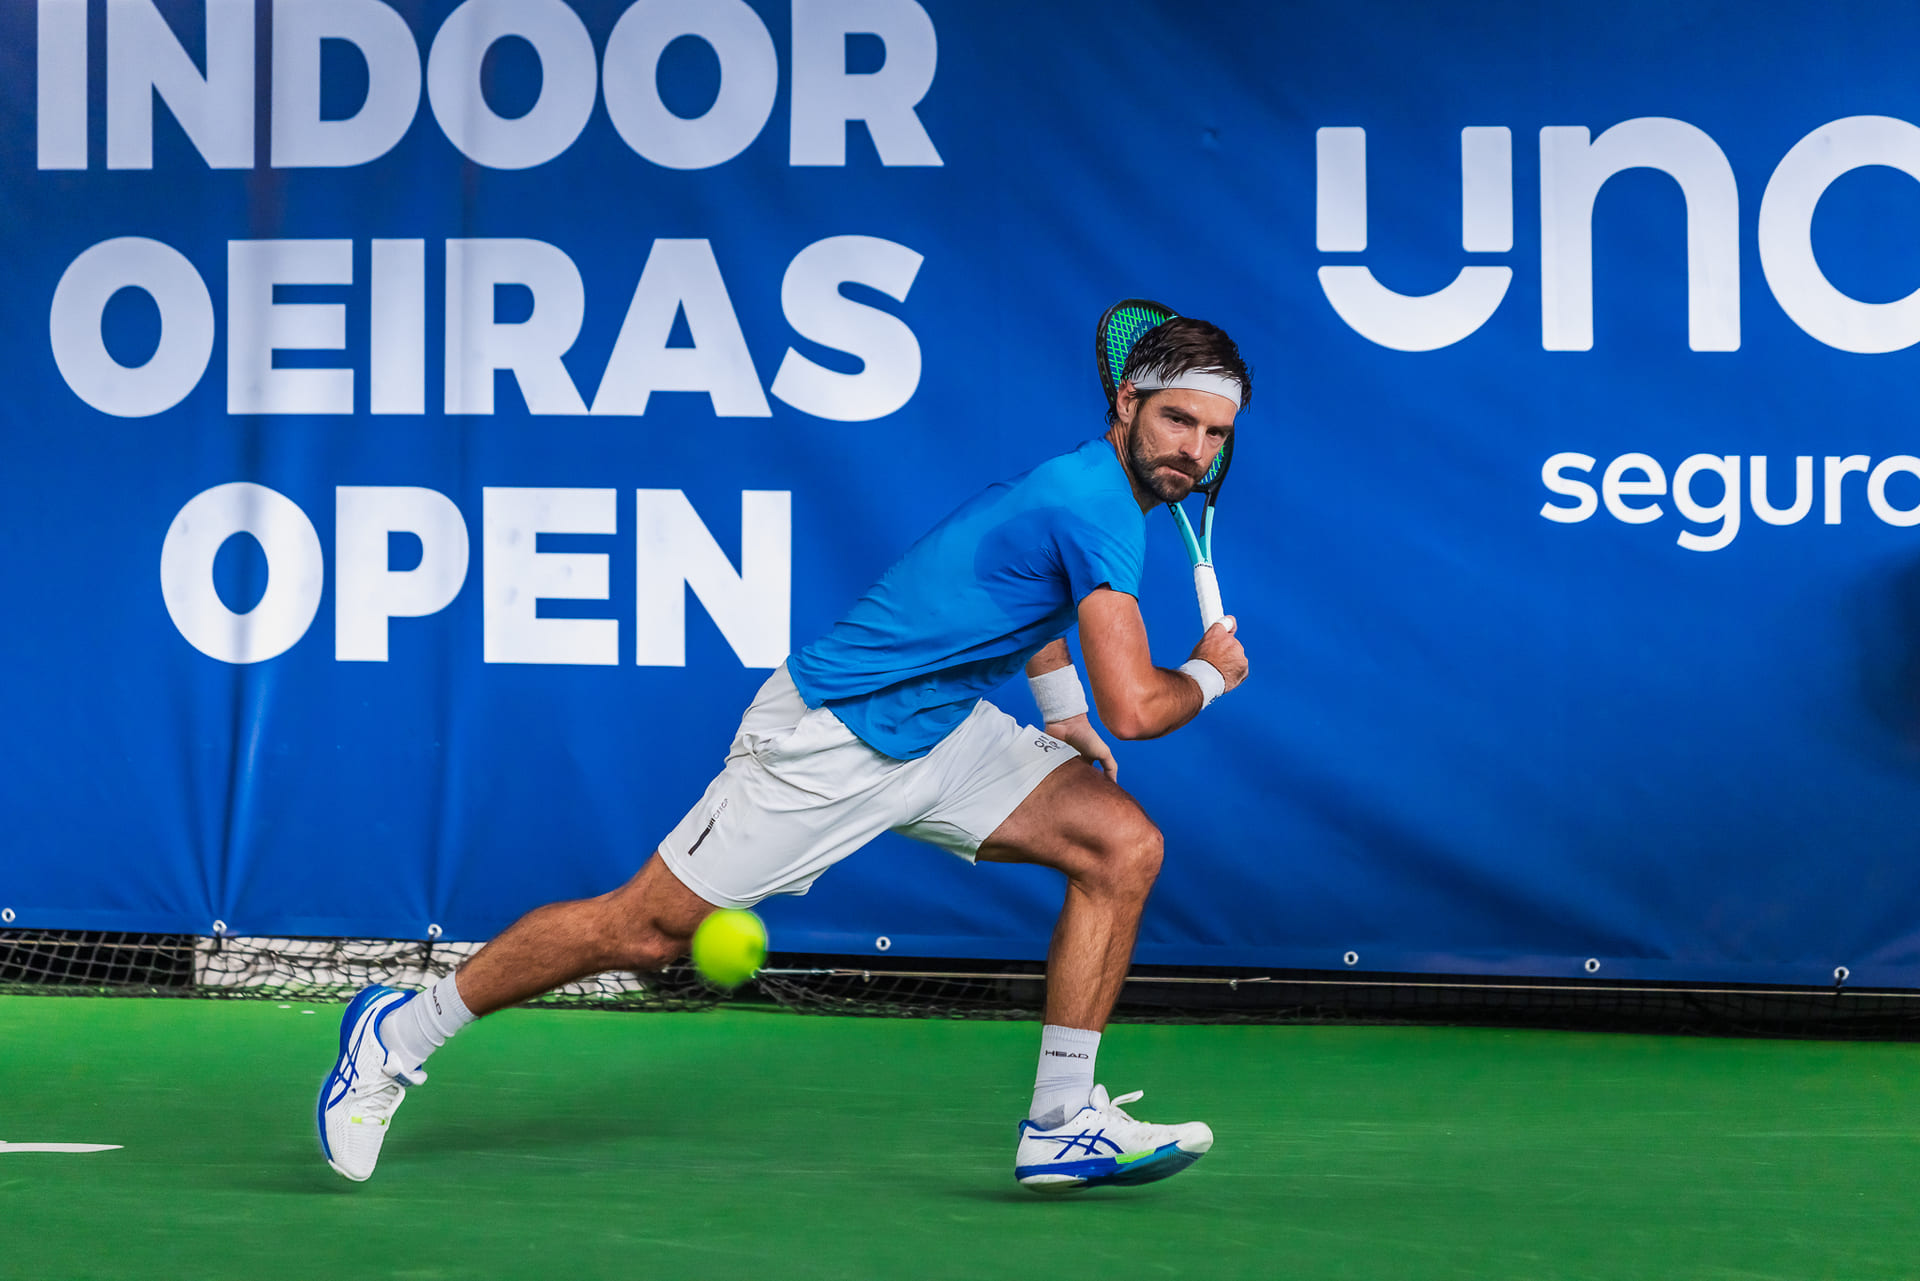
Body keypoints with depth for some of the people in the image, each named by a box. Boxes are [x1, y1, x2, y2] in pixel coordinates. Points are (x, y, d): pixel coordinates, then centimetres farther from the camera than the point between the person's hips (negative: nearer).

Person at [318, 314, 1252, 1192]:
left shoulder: (1098, 490, 5)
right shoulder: (1094, 503, -25)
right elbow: (1135, 709, -29)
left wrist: (1063, 717, 21)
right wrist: (1207, 674, -8)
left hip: (938, 729, 9)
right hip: (826, 738, -9)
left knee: (1123, 845, -5)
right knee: (644, 928, -2)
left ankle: (1061, 1125, -3)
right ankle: (398, 1032, 16)